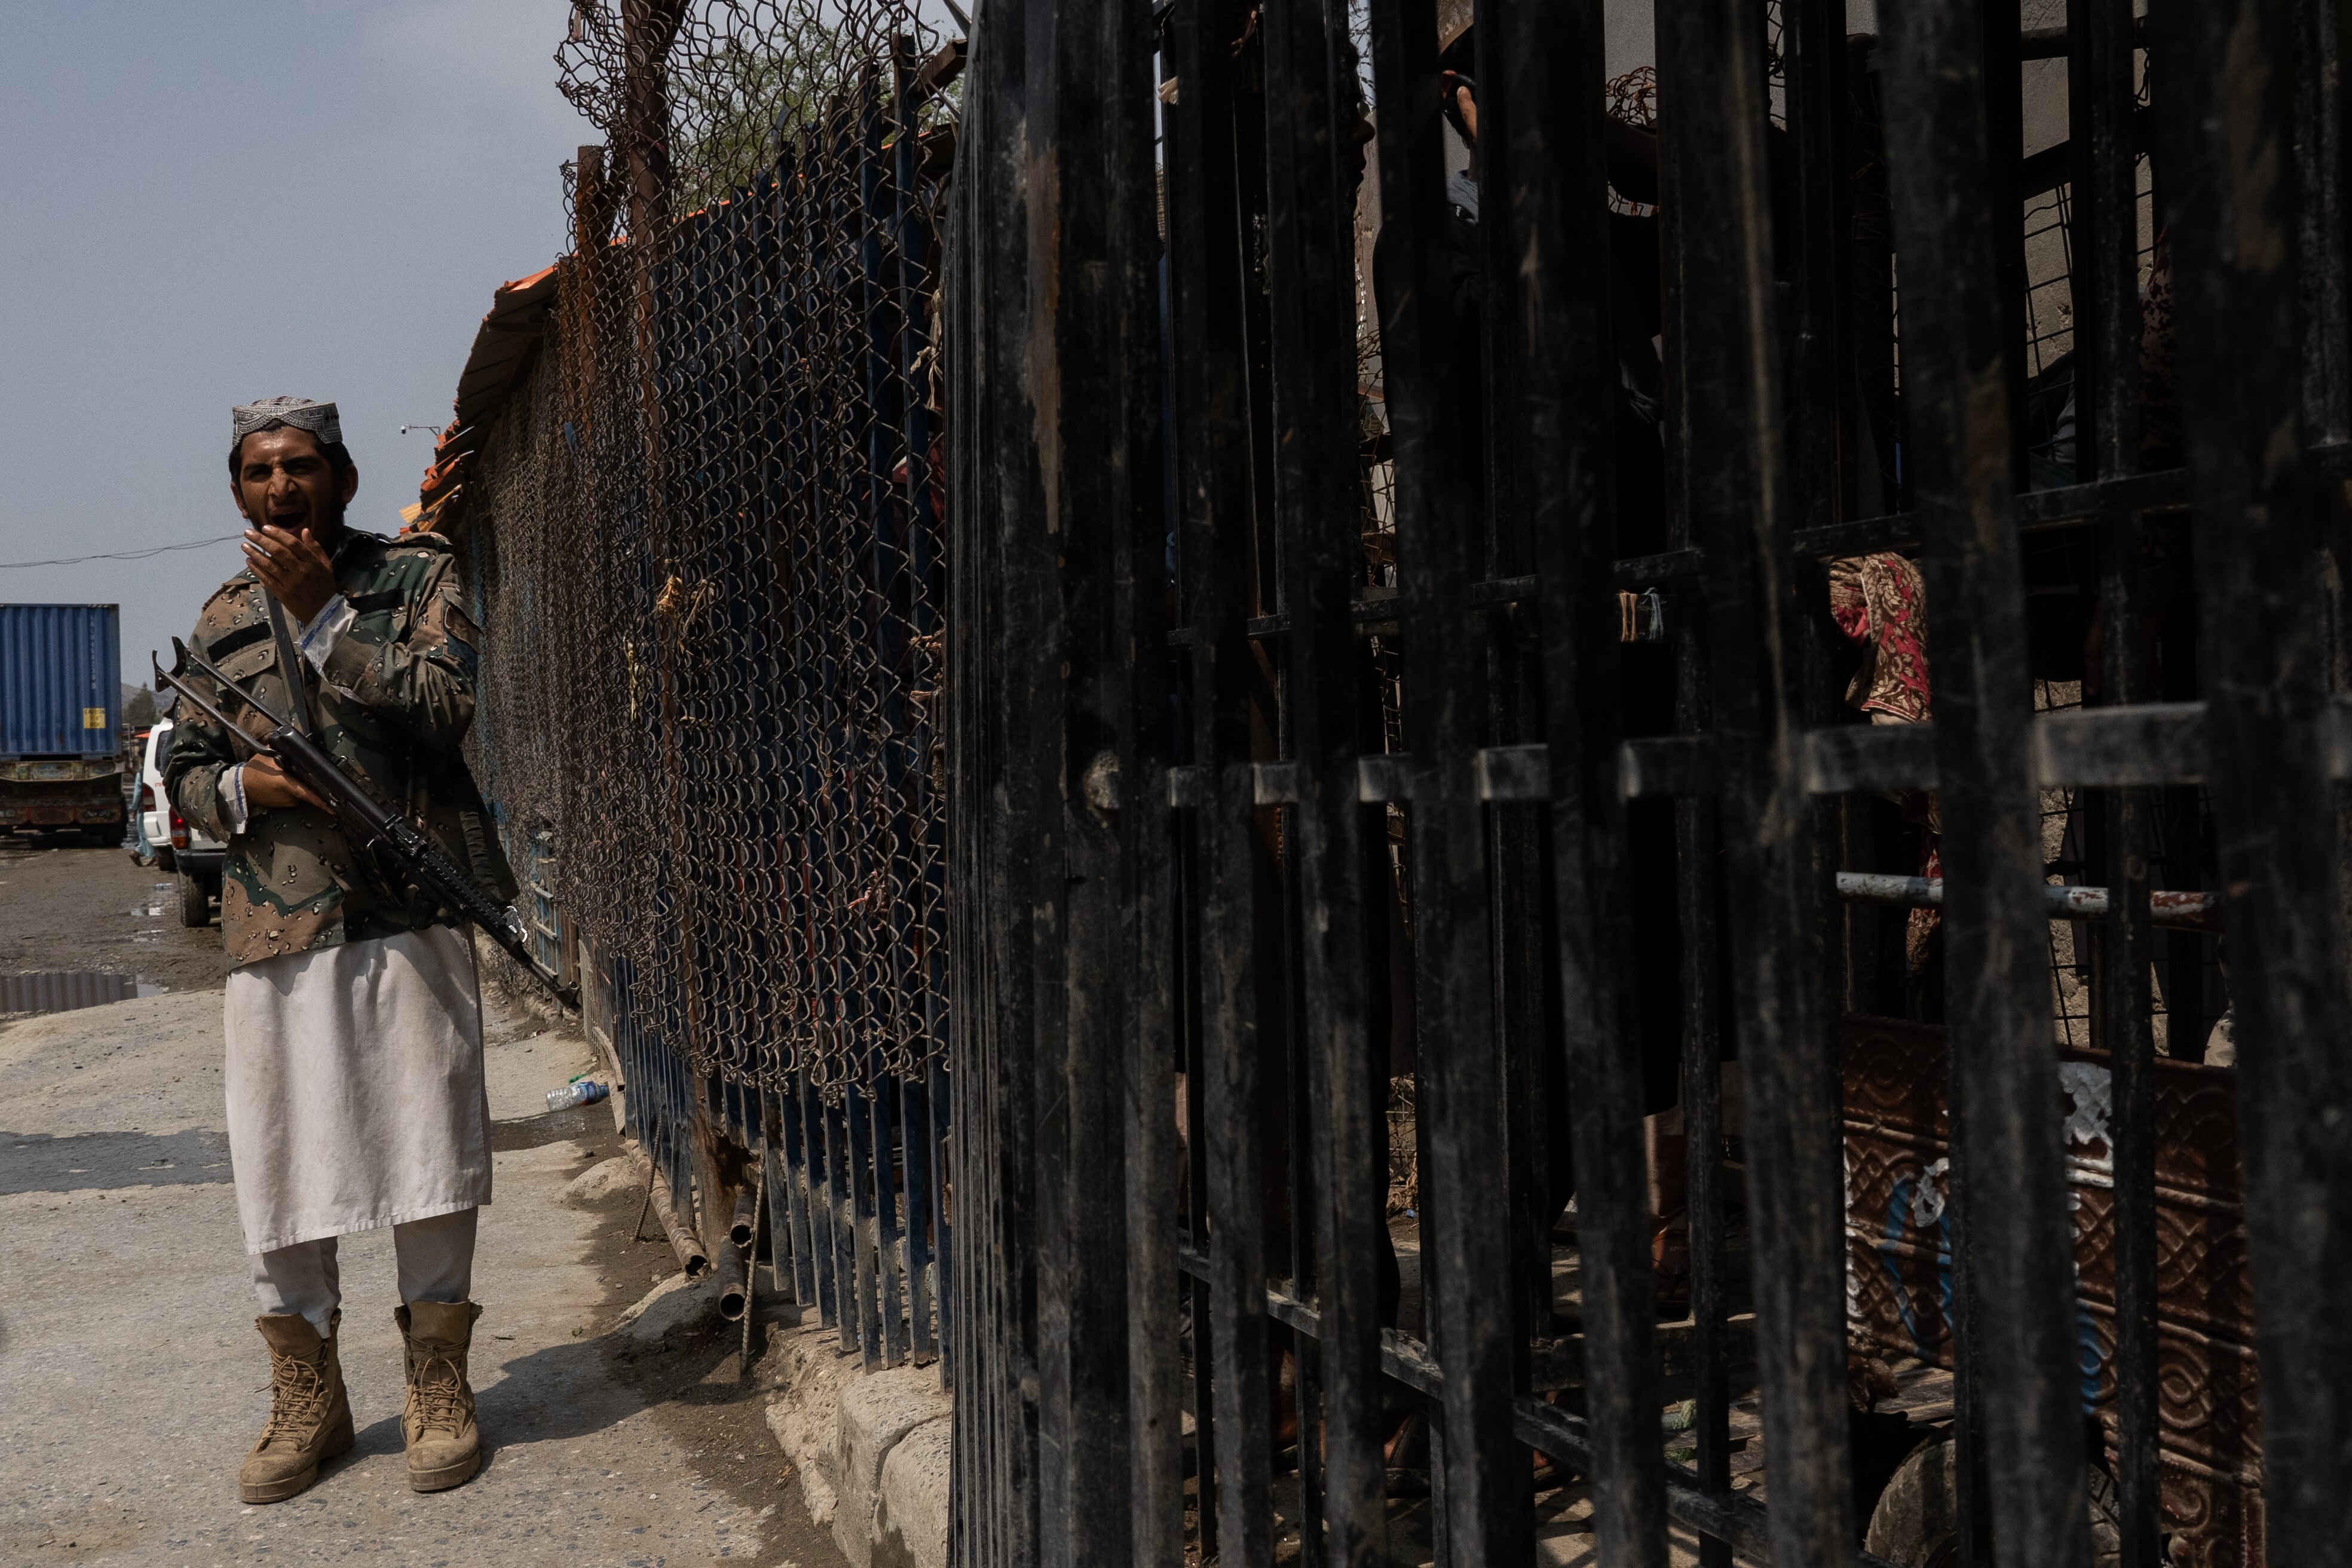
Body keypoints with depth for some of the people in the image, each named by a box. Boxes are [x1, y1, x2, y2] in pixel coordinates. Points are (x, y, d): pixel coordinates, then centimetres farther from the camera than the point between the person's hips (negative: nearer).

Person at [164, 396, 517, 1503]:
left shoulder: (419, 575, 6)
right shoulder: (222, 620, 17)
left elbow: (446, 703, -11)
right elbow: (182, 775, 20)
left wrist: (321, 610, -11)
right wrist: (238, 788, -3)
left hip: (409, 911, -3)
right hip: (273, 925, 4)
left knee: (427, 1153, 0)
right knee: (276, 1166, 5)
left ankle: (438, 1388, 16)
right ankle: (306, 1400, 21)